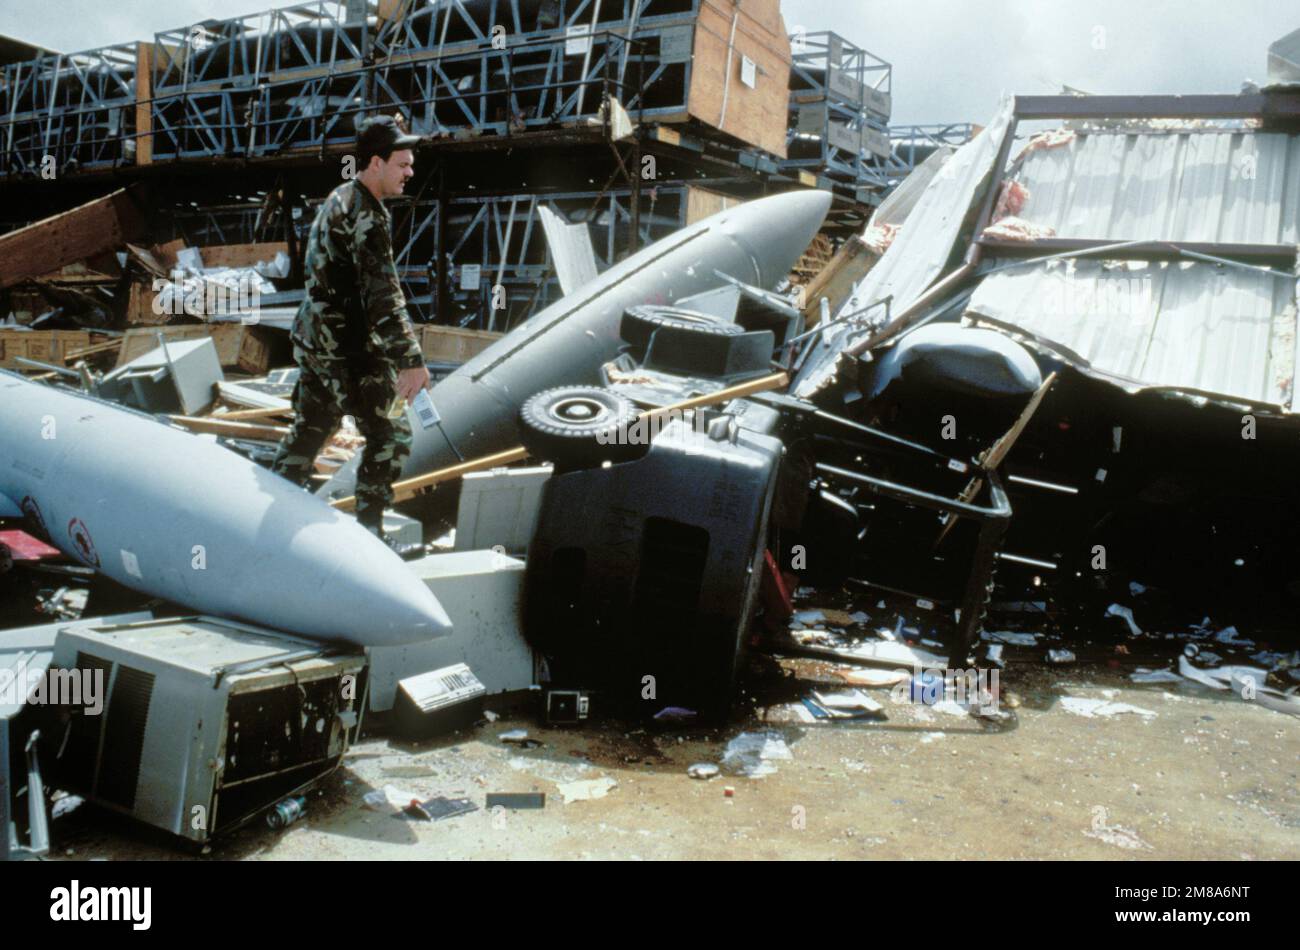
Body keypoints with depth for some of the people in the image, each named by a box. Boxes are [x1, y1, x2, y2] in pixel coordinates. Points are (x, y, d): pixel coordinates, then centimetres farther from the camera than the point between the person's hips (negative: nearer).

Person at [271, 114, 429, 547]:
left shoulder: (339, 200, 15)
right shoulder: (365, 215, -18)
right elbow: (383, 295, -25)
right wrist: (409, 360, -27)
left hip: (315, 339, 10)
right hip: (348, 350, -10)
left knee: (309, 430, 19)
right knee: (390, 434, -1)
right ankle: (368, 531, 5)